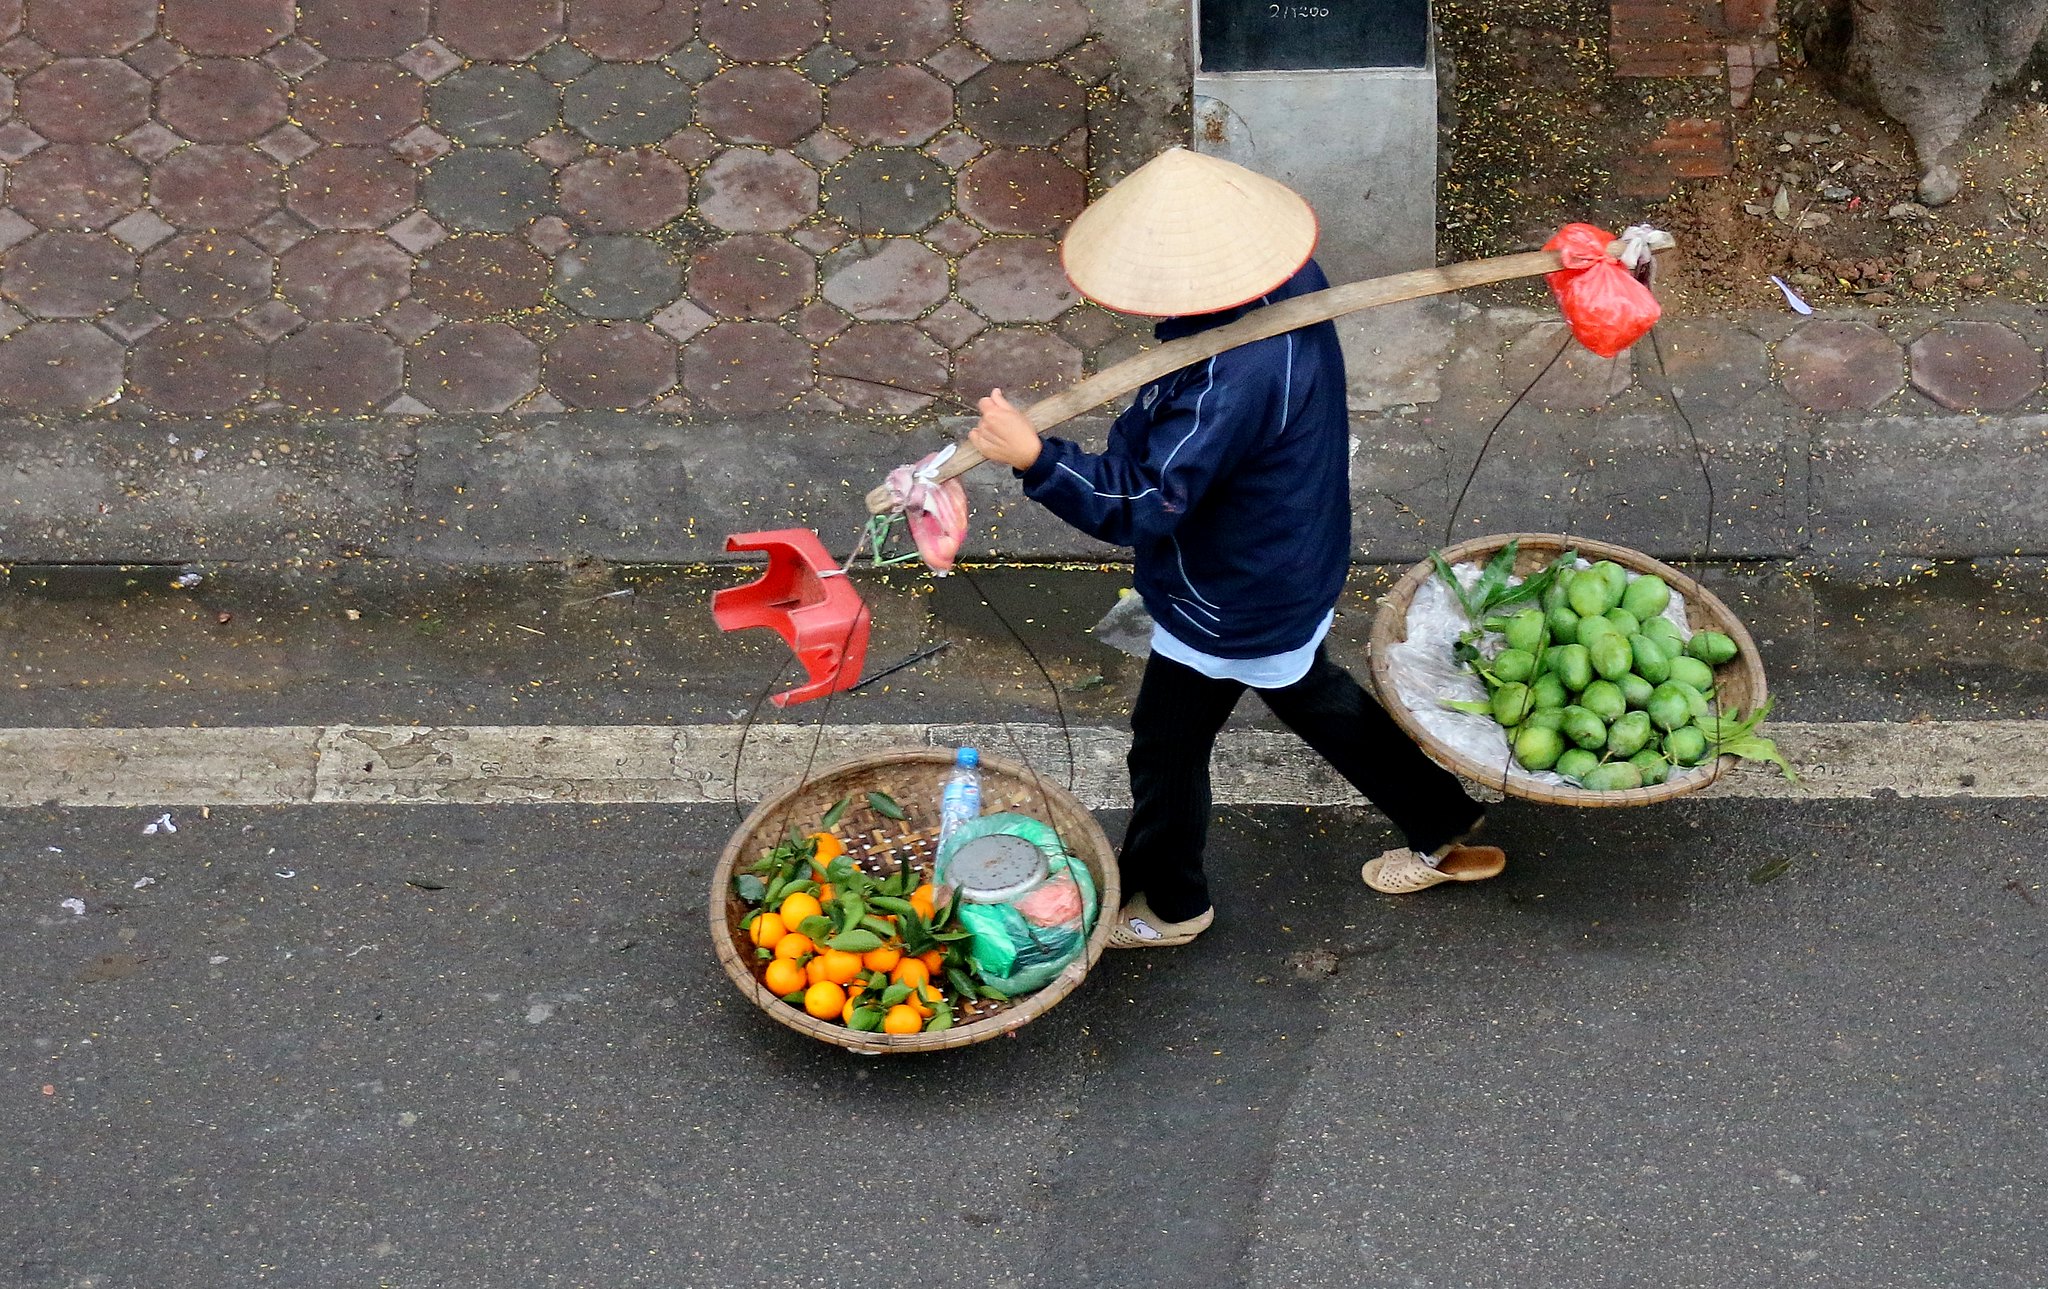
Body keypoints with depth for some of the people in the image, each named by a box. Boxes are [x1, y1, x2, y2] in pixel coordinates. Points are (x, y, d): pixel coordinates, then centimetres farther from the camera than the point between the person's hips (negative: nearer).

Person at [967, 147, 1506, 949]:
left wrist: (1036, 460, -47)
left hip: (1232, 603, -9)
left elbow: (1145, 505, -38)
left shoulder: (1232, 381, -42)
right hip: (1298, 567, 9)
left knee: (1168, 745, 16)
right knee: (1310, 694, 32)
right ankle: (1442, 826, 47)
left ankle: (1165, 904, 42)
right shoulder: (1292, 281, -13)